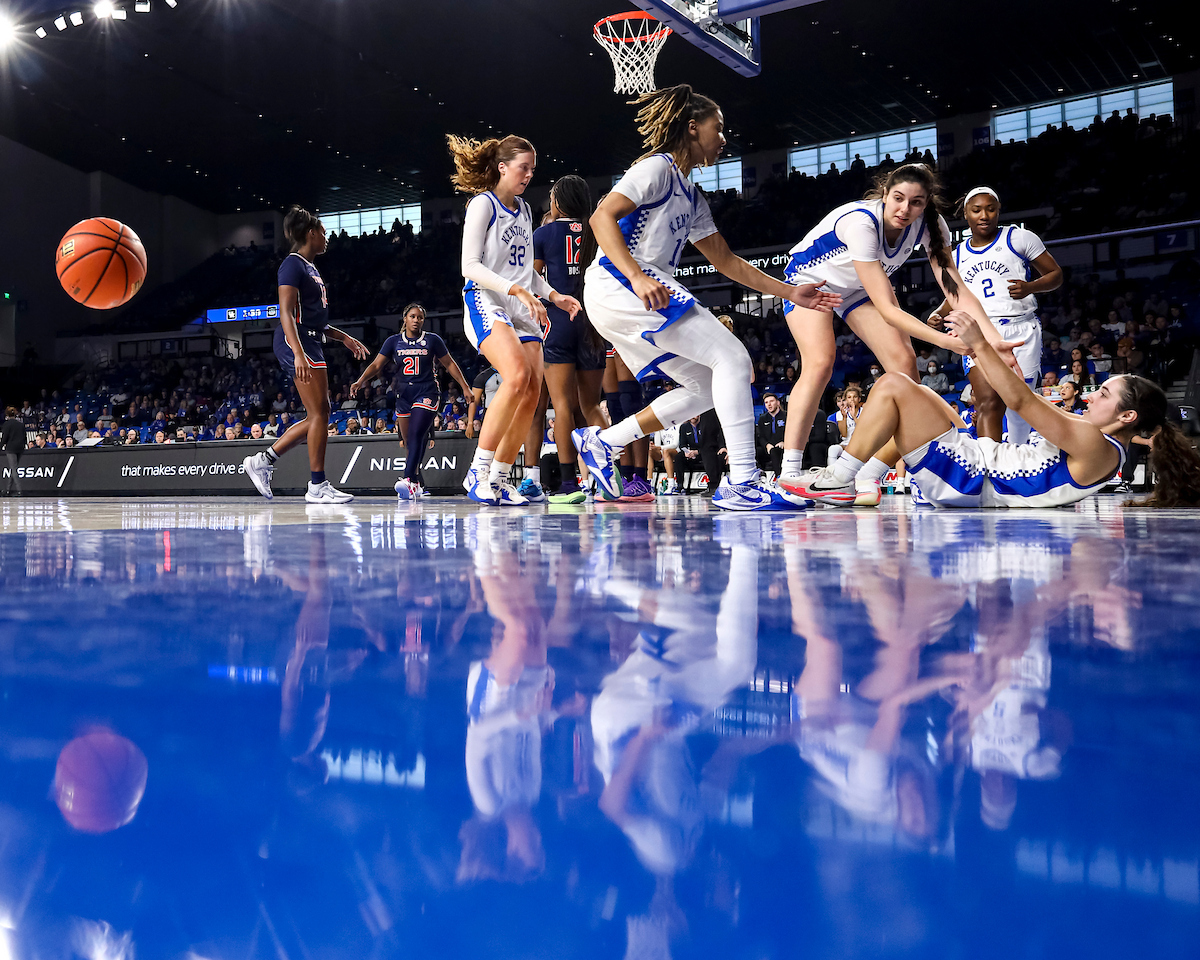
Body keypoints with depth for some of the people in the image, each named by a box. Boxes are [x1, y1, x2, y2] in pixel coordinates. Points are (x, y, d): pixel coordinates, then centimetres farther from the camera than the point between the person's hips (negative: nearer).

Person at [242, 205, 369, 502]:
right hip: (297, 341, -10)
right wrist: (298, 353, -28)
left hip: (310, 343, 10)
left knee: (316, 417, 8)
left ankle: (261, 461, 13)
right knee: (319, 413, -10)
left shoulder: (309, 267, 21)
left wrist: (344, 337, 24)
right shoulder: (293, 264, -8)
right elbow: (286, 314, -18)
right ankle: (317, 486, -6)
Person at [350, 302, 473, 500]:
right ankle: (418, 485, 14)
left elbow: (449, 364, 9)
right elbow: (376, 365, 3)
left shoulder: (432, 340, 4)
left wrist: (465, 387, 4)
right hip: (403, 394, 3)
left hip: (426, 392, -3)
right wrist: (360, 381, -12)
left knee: (416, 435, -21)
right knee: (408, 441, 5)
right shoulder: (394, 341, 8)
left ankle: (409, 480, -32)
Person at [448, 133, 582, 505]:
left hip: (522, 308, 8)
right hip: (486, 303, -8)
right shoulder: (482, 204, -3)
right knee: (518, 376, -29)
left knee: (532, 393, -5)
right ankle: (478, 471, -23)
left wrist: (554, 296, 12)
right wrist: (515, 289, -23)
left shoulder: (524, 210, 21)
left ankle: (499, 478, 5)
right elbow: (469, 266, -12)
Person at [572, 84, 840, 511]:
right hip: (618, 285, -10)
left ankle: (602, 440, 12)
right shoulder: (657, 167, -3)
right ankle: (743, 482, -20)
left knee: (705, 386, 9)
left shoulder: (692, 196, 25)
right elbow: (602, 217, -17)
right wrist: (637, 277, -30)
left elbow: (725, 260, 26)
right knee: (732, 358, -15)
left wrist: (789, 292, 21)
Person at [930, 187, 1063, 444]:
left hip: (1020, 330, -1)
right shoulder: (957, 256, 15)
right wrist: (939, 314, 7)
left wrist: (1031, 287, -16)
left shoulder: (1018, 237, 3)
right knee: (989, 403, -18)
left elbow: (1056, 274, 5)